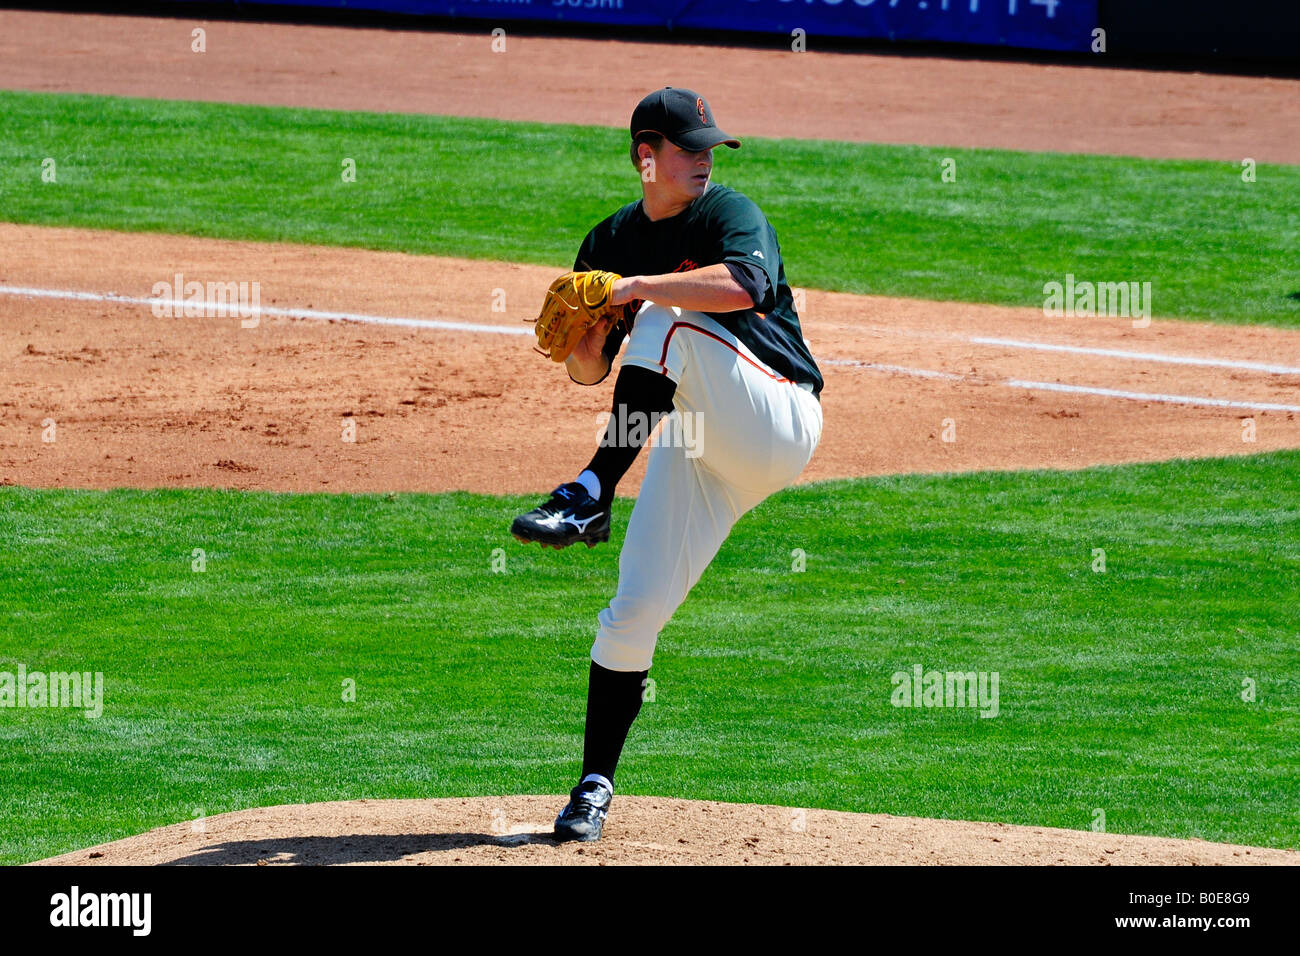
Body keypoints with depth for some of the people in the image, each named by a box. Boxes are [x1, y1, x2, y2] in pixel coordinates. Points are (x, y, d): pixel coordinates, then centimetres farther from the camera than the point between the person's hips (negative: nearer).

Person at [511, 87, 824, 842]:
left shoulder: (731, 214, -6)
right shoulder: (612, 243, 9)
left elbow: (745, 285, -30)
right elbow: (588, 372, 10)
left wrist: (634, 290, -27)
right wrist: (591, 329, -13)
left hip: (779, 421, -5)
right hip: (699, 450, 5)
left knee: (667, 319, -28)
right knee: (634, 612, -5)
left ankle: (592, 496, -30)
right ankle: (596, 785, 5)